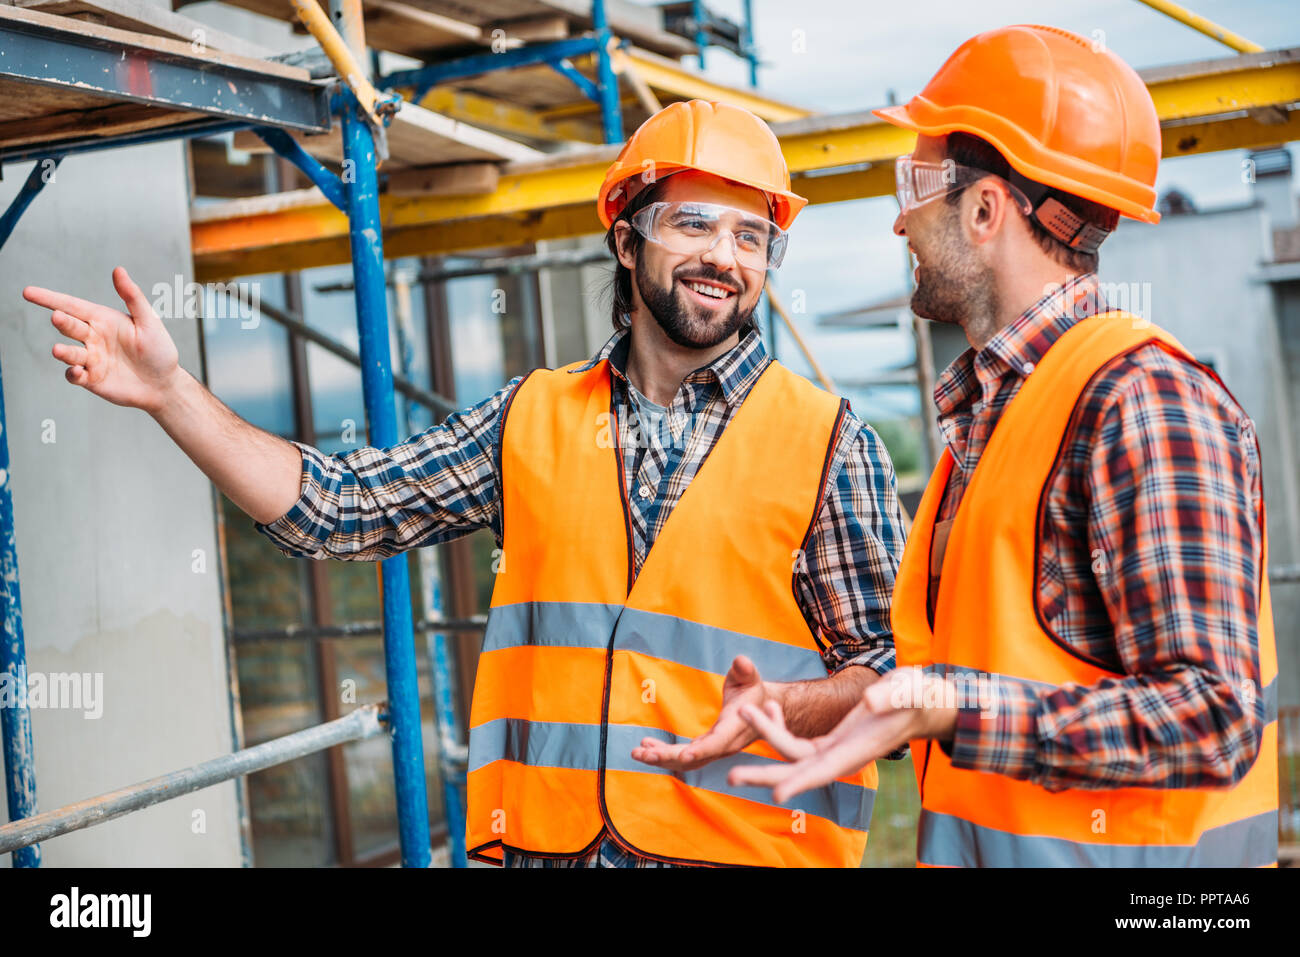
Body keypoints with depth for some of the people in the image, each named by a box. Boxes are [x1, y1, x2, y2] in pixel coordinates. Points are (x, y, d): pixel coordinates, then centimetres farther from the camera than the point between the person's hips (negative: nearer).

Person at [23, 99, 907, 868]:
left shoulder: (832, 445, -2)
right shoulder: (533, 420, 7)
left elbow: (898, 662, -1)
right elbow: (337, 508, 6)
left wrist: (777, 709, -20)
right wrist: (170, 389, -1)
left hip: (749, 847, -2)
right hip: (545, 842, 3)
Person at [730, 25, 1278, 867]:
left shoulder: (1142, 400, -17)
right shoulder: (988, 413, 11)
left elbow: (1212, 719, -23)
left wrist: (947, 710, -29)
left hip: (1100, 847, -8)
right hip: (982, 843, 8)